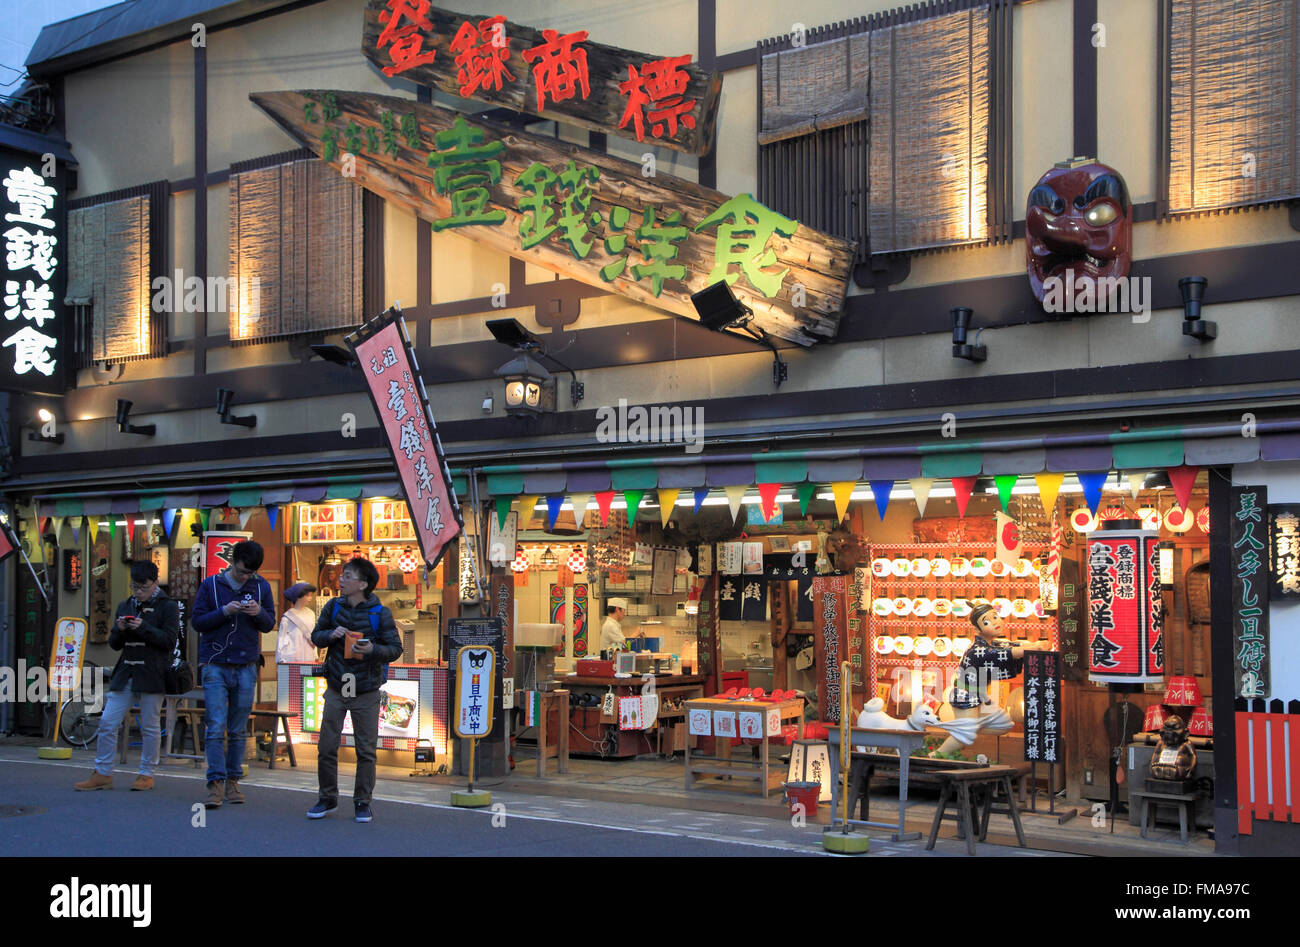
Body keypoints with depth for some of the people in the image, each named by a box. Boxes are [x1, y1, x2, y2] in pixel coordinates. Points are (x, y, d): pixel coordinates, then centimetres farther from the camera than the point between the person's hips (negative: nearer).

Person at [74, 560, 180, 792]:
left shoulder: (168, 607, 0)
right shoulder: (125, 606, 16)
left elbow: (170, 639, -9)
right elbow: (114, 644, 18)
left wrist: (143, 628, -17)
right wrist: (119, 630, -4)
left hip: (152, 676, -5)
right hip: (125, 674, 5)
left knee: (150, 726, 1)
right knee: (107, 723, 0)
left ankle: (147, 774, 13)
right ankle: (103, 774, 8)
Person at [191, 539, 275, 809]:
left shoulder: (261, 586, 6)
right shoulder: (211, 585, 0)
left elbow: (269, 625, 8)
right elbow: (198, 622, -1)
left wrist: (259, 612, -13)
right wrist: (224, 611, -16)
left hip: (246, 667, 2)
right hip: (215, 666, -2)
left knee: (238, 730, 7)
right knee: (215, 727, -9)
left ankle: (232, 782, 15)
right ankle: (216, 784, -8)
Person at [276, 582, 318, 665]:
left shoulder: (311, 614, 12)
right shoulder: (288, 617, -3)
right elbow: (281, 638, 0)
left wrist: (315, 656, 17)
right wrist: (281, 660, -4)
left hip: (309, 657, 4)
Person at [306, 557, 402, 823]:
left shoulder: (380, 614, -8)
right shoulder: (334, 607, 1)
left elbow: (395, 649, -6)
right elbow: (316, 636, 10)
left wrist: (373, 649, -25)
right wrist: (330, 634, -13)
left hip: (366, 693, -3)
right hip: (336, 690, 3)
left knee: (366, 751, 3)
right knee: (326, 748, 4)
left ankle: (362, 802, 17)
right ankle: (328, 799, 20)